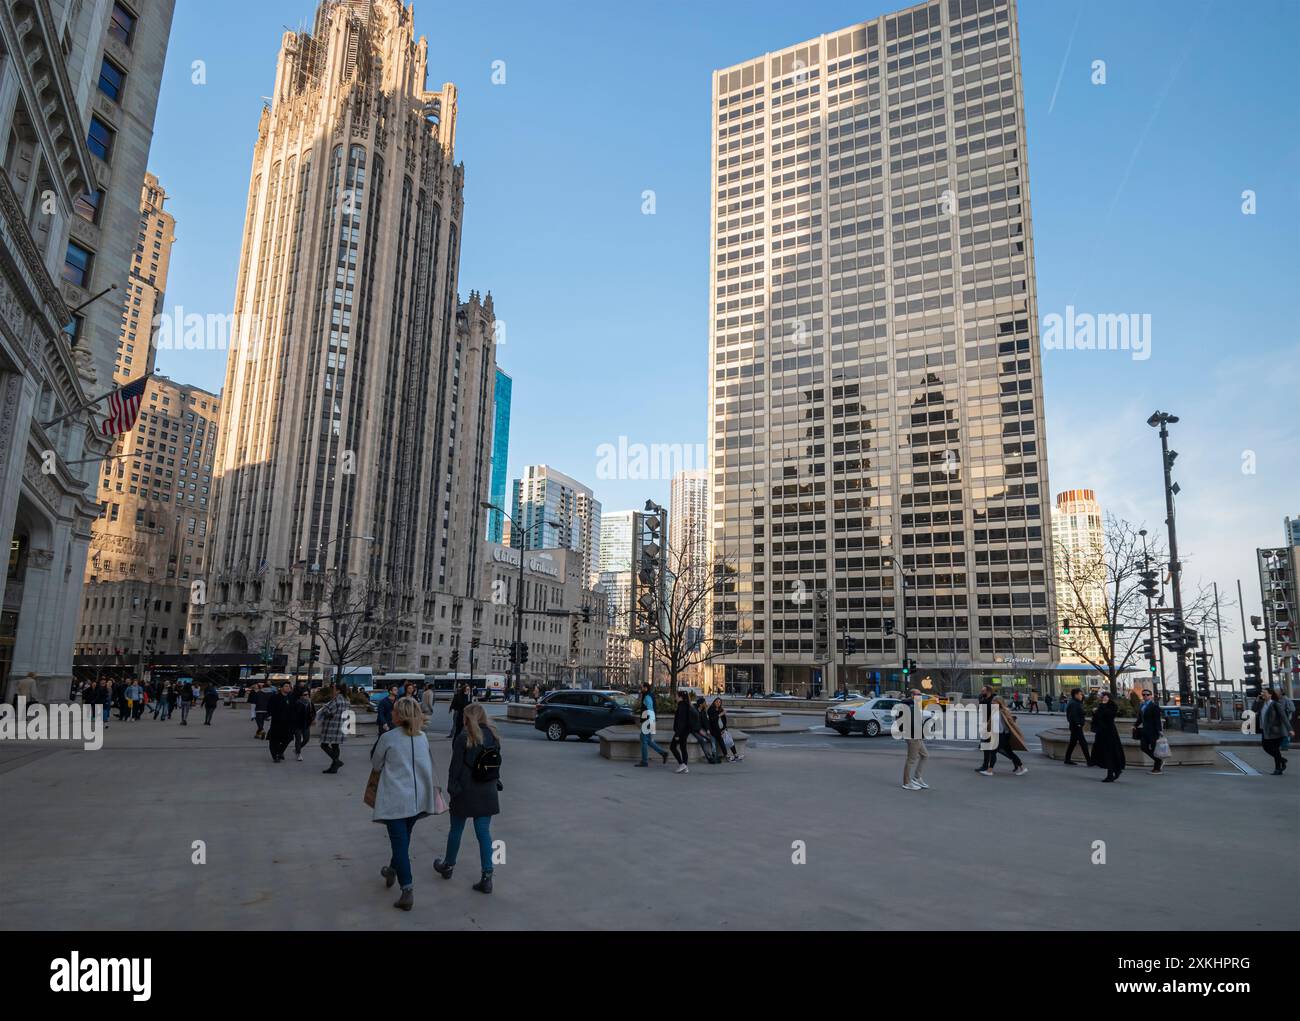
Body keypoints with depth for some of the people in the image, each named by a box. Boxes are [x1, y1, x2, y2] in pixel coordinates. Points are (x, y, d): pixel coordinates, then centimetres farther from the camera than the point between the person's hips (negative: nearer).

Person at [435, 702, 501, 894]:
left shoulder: (464, 737, -14)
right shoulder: (493, 736, 1)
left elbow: (455, 766, -13)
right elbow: (497, 764, 8)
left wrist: (451, 788, -5)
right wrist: (495, 784, 17)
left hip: (465, 792, -4)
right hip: (487, 792, 4)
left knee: (456, 829, 16)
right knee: (484, 832, 7)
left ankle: (448, 866, 35)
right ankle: (487, 877, 5)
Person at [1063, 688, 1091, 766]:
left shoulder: (1077, 703, 16)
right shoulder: (1073, 704, -17)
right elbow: (1073, 716, -25)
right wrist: (1077, 724, -21)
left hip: (1077, 726, 11)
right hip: (1076, 727, -11)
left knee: (1072, 742, 14)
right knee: (1083, 743, -9)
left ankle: (1067, 759, 19)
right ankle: (1089, 761, -8)